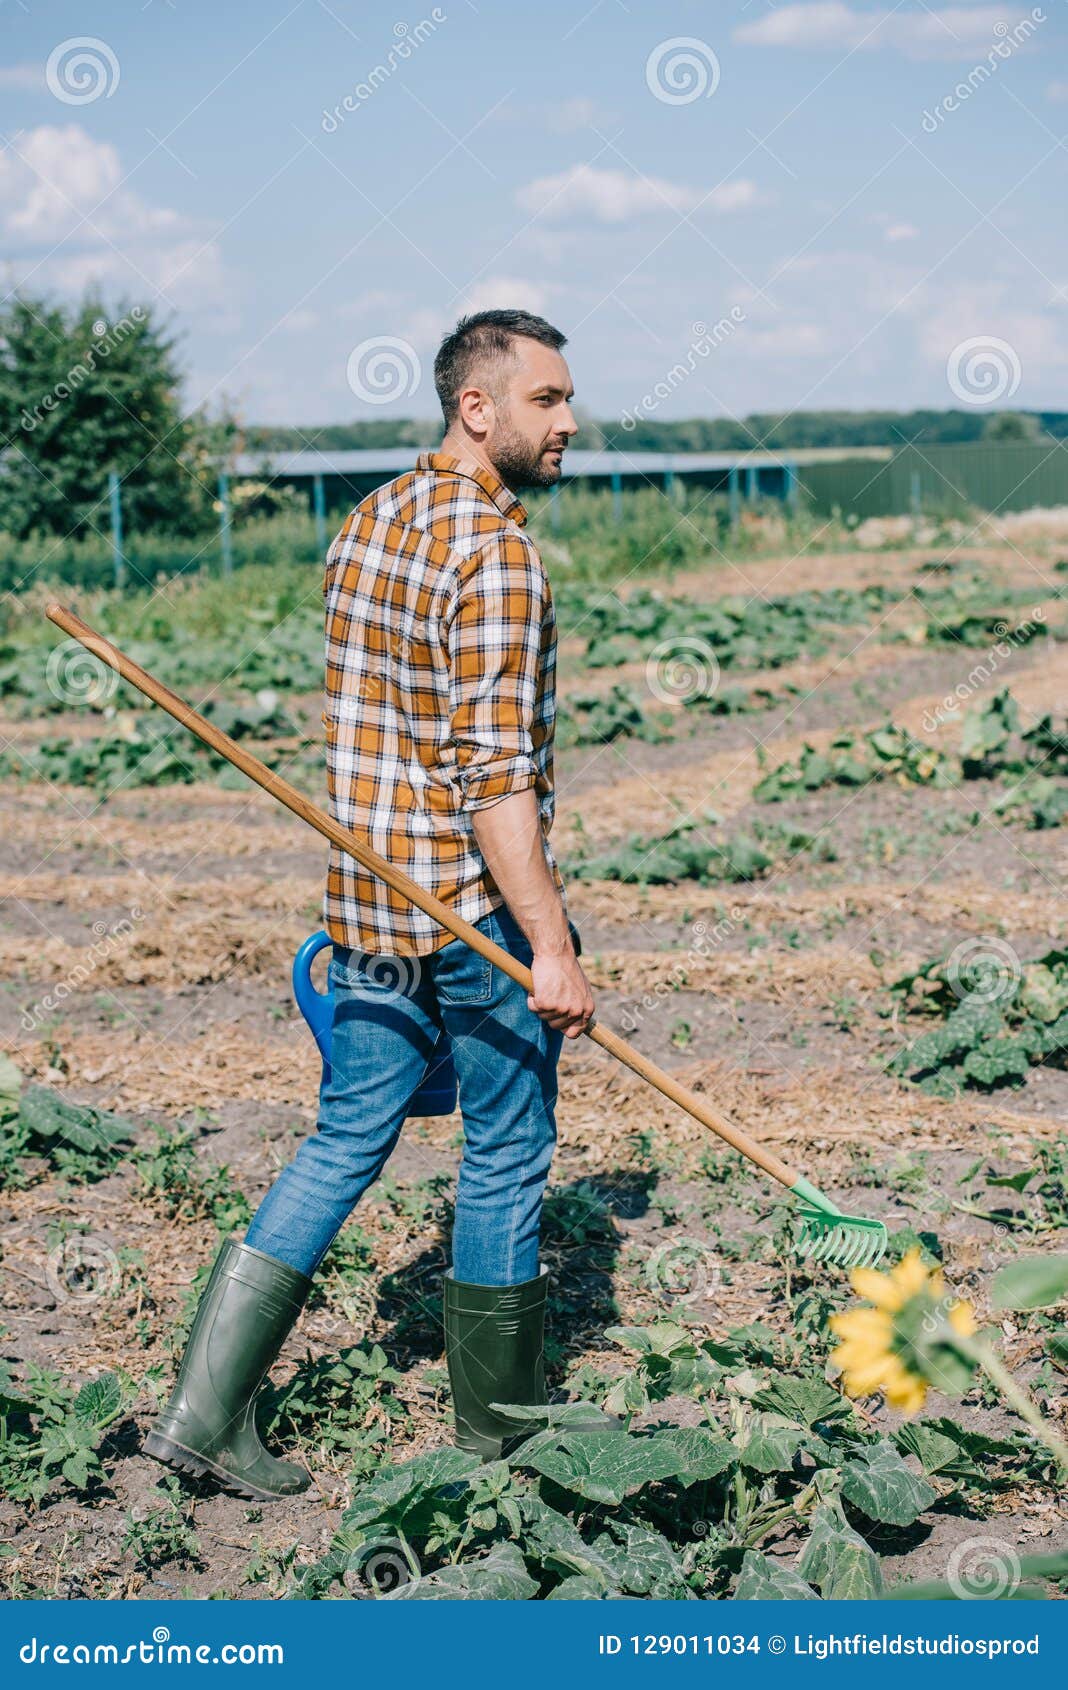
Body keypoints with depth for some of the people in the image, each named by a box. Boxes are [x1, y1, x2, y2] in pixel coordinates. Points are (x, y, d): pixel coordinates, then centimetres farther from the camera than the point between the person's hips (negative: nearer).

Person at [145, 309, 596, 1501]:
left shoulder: (368, 522, 11)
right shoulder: (494, 551, -17)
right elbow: (493, 772, -23)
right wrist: (549, 944, -23)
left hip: (365, 900, 8)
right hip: (473, 909, -8)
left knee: (344, 1142, 13)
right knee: (505, 1159, 8)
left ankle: (206, 1410, 11)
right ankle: (500, 1429, 23)